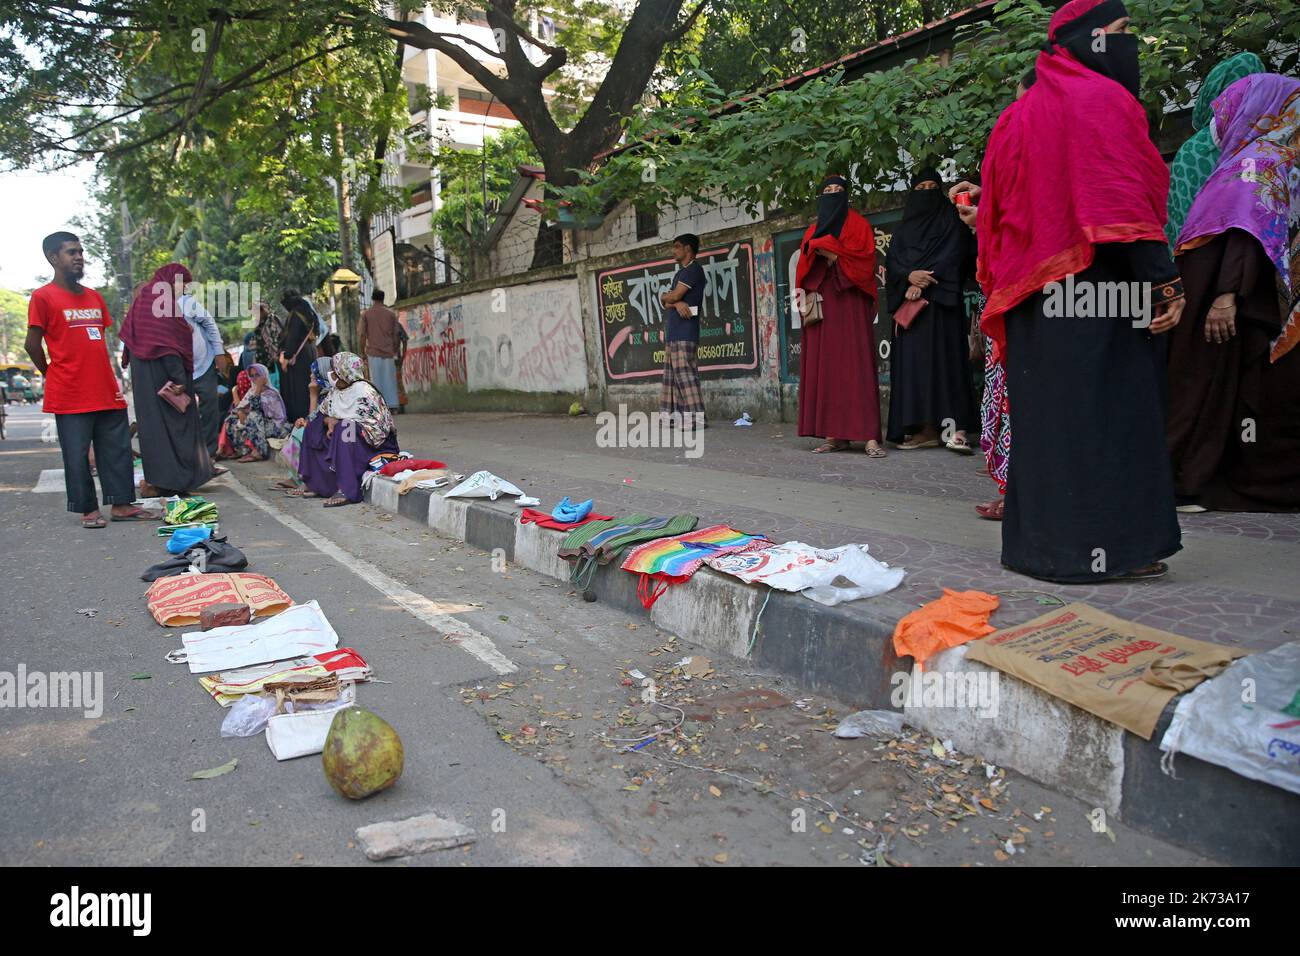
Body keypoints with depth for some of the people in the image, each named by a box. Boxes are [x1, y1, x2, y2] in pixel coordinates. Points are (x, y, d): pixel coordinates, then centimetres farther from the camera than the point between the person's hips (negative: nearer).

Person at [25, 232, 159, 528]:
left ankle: (122, 504, 15)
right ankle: (88, 510, 12)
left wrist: (109, 377, 13)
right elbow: (32, 344, -4)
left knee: (118, 450, 7)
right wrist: (53, 375, 3)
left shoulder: (94, 297, 14)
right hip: (70, 397, -6)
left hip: (107, 392, 6)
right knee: (77, 456, 2)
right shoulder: (43, 297, -5)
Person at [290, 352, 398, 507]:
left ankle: (347, 490, -36)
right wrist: (330, 421, -14)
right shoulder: (336, 389, 7)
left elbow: (373, 427, -23)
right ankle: (314, 485, -3)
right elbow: (323, 414, 12)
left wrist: (338, 422, -18)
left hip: (370, 441, -9)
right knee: (312, 429, 1)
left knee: (343, 431, -33)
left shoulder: (364, 392, -18)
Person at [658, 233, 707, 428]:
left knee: (685, 374, -13)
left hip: (685, 332, -10)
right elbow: (667, 303, 14)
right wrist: (676, 303, -9)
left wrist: (664, 296, 10)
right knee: (672, 374, 7)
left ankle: (696, 418, -15)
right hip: (673, 332, 10)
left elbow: (673, 296, -12)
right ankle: (675, 416, 9)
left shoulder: (694, 269, -5)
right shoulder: (680, 273, 24)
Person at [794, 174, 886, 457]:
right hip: (820, 304, 5)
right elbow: (804, 267, 15)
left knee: (856, 364, -13)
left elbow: (864, 259, -4)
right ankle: (835, 434, -2)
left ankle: (869, 436, -18)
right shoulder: (813, 231, 21)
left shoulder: (858, 224, 9)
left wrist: (829, 251, -8)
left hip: (849, 301, -4)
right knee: (824, 366, -3)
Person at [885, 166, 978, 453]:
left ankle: (953, 427, -20)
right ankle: (925, 429, -5)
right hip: (910, 301, 4)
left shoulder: (950, 220, 11)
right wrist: (910, 275, -13)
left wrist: (924, 281, -15)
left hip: (940, 299, -4)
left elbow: (954, 254, -4)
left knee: (944, 357, -14)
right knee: (913, 360, -4)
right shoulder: (904, 228, 21)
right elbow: (892, 260, 8)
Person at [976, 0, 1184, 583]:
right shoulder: (1103, 99, -5)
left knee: (1045, 413, 8)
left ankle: (1038, 541, 12)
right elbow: (1127, 200, -15)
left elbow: (996, 213, 19)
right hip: (1094, 289, -8)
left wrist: (1002, 286, 21)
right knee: (1102, 409, -5)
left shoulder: (1019, 114, 19)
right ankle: (1103, 546, -3)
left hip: (1033, 294, 8)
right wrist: (1165, 281, -16)